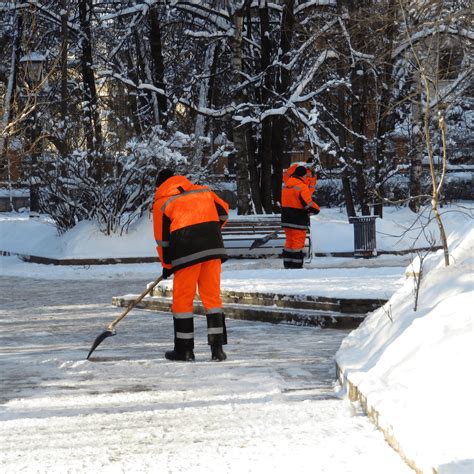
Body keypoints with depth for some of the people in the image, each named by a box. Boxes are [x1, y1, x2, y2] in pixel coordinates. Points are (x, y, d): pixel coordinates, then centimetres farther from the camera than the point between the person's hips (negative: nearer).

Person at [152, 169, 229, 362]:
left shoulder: (161, 202, 7)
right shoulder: (203, 191, 18)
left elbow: (162, 237, 6)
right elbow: (223, 211, 23)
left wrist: (167, 265, 17)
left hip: (187, 251, -4)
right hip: (213, 248, 4)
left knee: (182, 299, 6)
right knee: (212, 295, 8)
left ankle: (184, 349, 8)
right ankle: (217, 347, 4)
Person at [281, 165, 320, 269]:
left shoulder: (287, 184, 8)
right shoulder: (302, 186, -16)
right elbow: (308, 203, -22)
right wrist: (316, 209, -3)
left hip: (286, 217, 7)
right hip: (298, 218, -7)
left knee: (289, 240, 16)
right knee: (298, 241, -1)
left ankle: (287, 264, 18)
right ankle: (296, 265, -3)